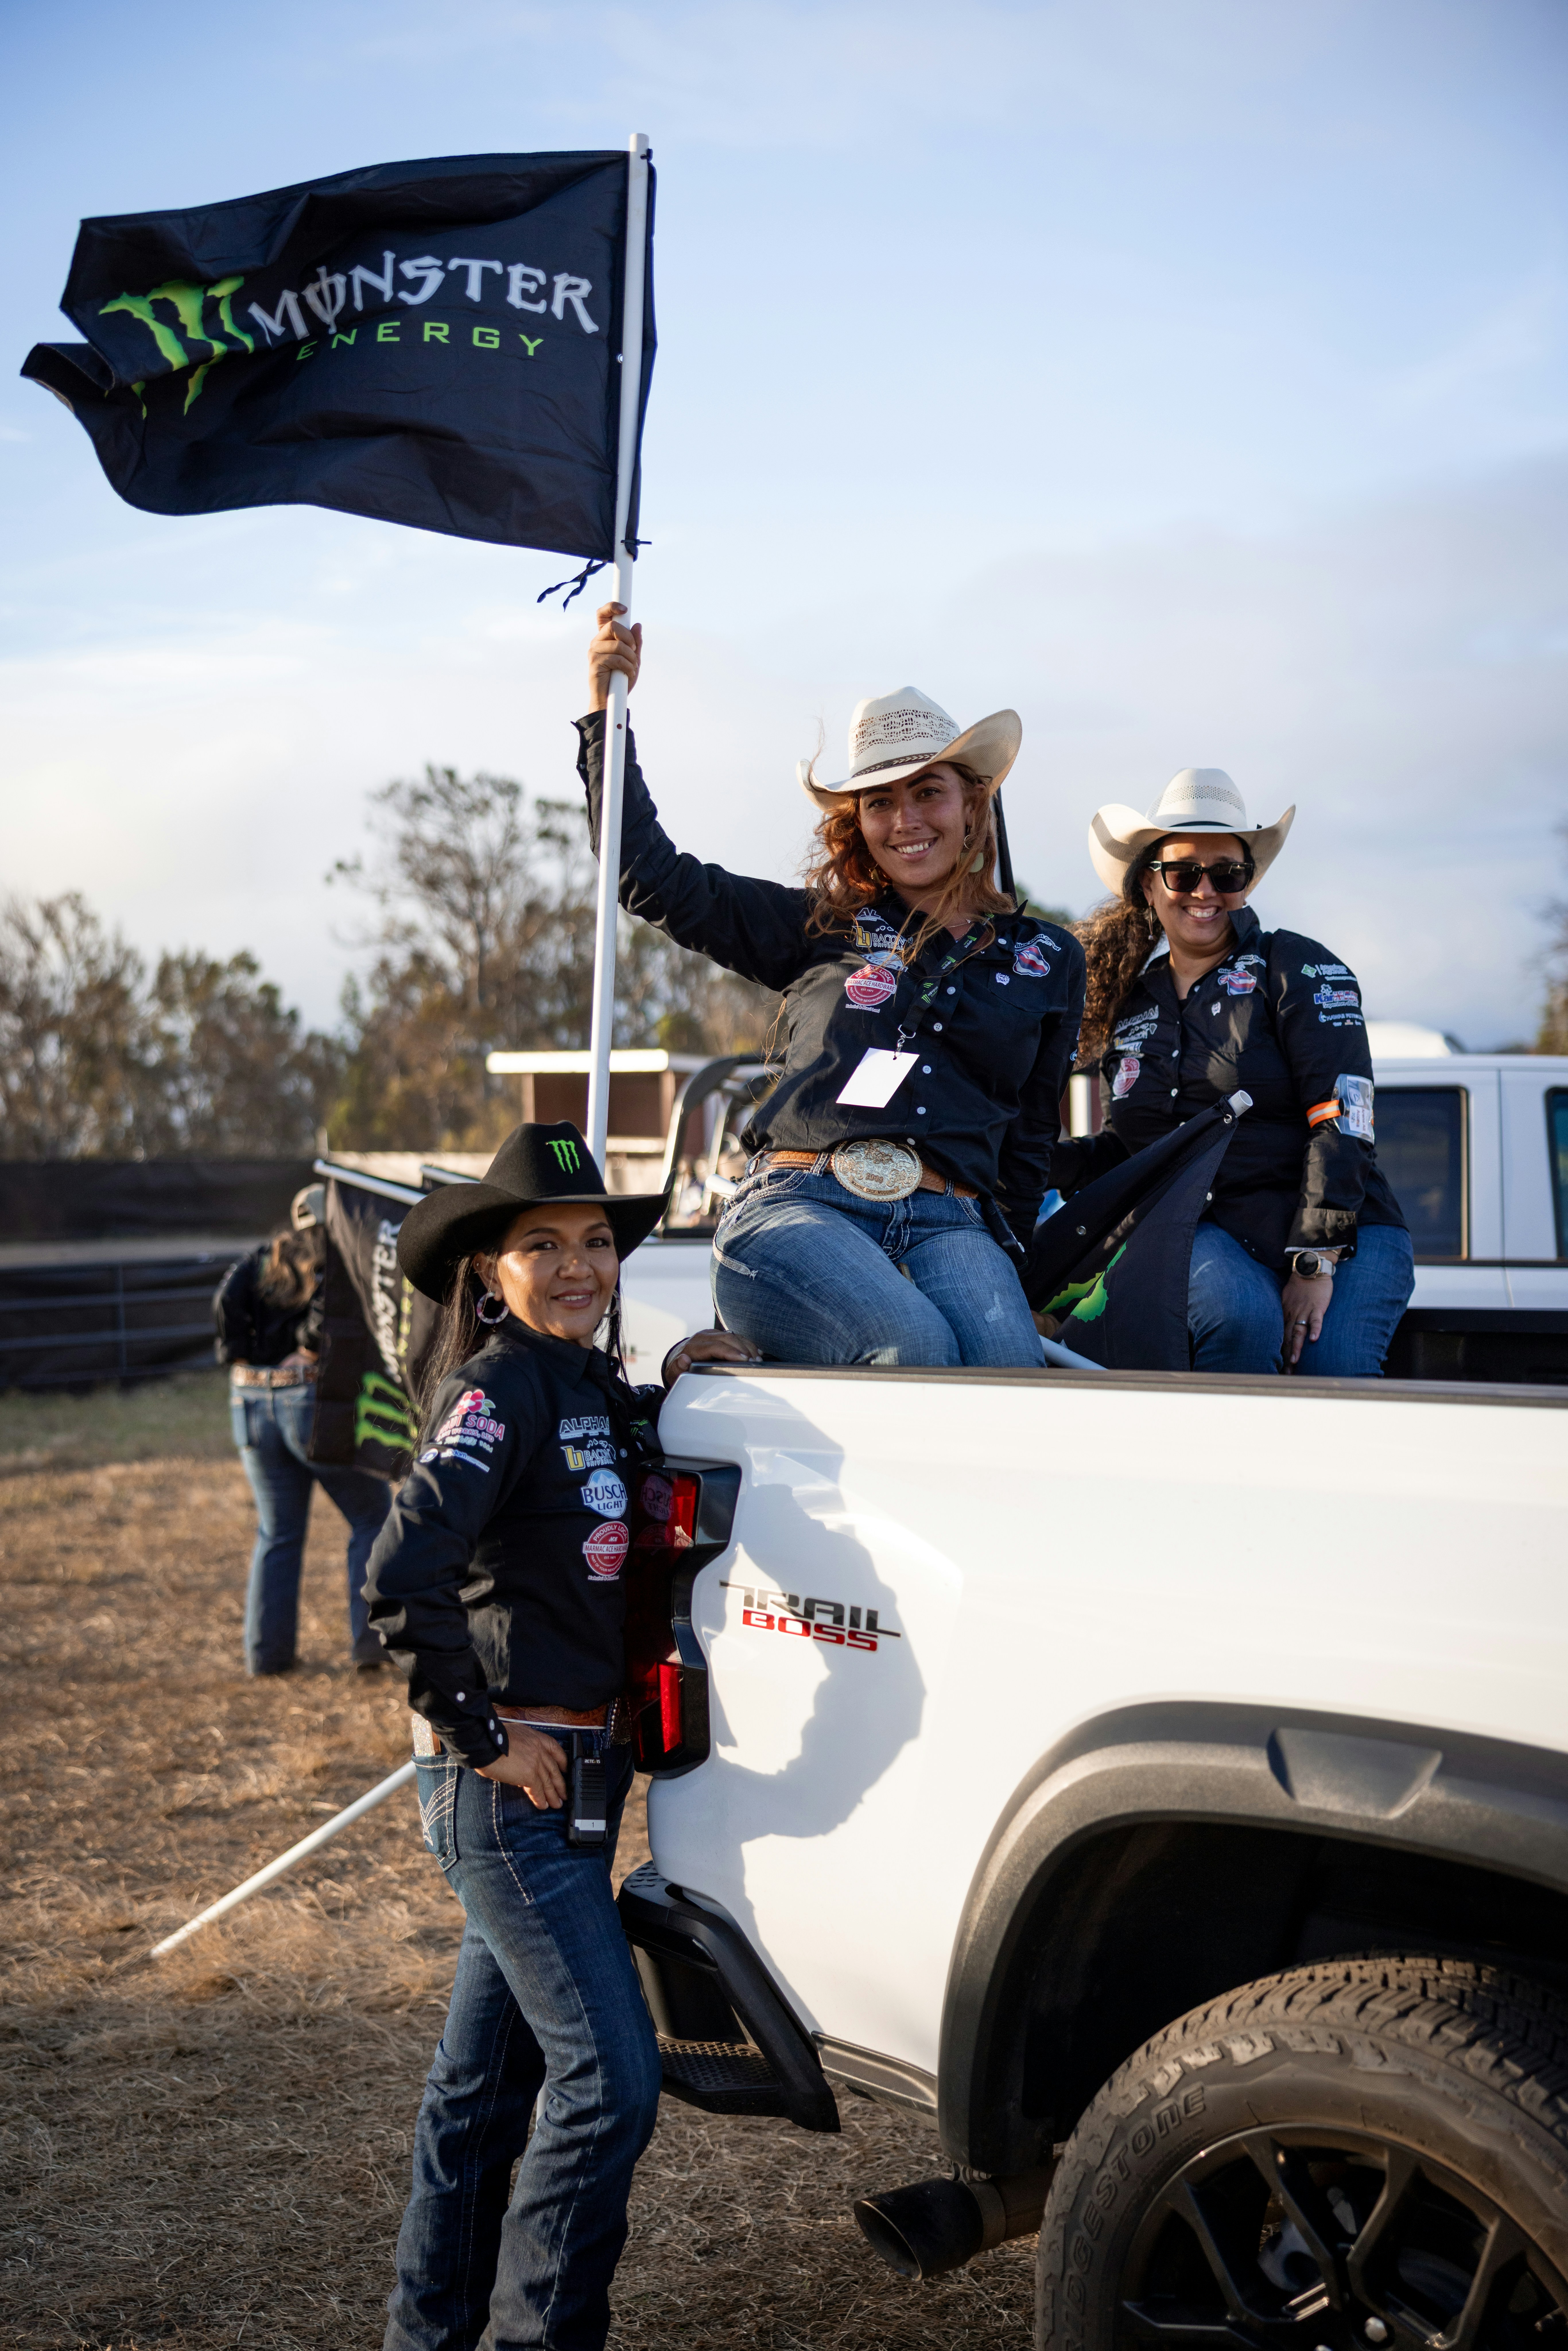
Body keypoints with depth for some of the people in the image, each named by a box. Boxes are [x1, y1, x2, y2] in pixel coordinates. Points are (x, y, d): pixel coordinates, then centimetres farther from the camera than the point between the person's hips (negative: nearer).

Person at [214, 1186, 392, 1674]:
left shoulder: (265, 1258, 13)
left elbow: (227, 1301, -3)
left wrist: (240, 1354, 3)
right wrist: (313, 1347, -9)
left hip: (252, 1403, 5)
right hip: (316, 1400, -5)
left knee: (277, 1532, 16)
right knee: (374, 1518, 9)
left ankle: (266, 1650, 14)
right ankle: (370, 1642, 4)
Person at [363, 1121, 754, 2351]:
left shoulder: (590, 1387, 10)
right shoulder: (502, 1388, -15)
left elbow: (619, 1507, 26)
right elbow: (404, 1579, -24)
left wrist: (669, 1387, 10)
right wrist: (481, 1734, -17)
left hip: (574, 1776, 9)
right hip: (512, 1786, -9)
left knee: (488, 2075, 18)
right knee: (610, 2078, -8)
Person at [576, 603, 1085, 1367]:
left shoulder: (1048, 960, 23)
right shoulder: (818, 931, 20)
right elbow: (651, 879, 18)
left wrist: (1008, 1266, 20)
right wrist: (606, 710, 15)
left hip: (948, 1224, 2)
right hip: (794, 1208, -1)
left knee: (1013, 1385, -32)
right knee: (914, 1351, -34)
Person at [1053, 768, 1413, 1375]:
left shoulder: (1301, 968, 1)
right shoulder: (1128, 1008, 17)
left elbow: (1341, 1120, -8)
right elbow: (1127, 1150, 25)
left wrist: (1315, 1262, -17)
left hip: (1343, 1234, -2)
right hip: (1208, 1230, 2)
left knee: (1332, 1377, -30)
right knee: (1239, 1317, -33)